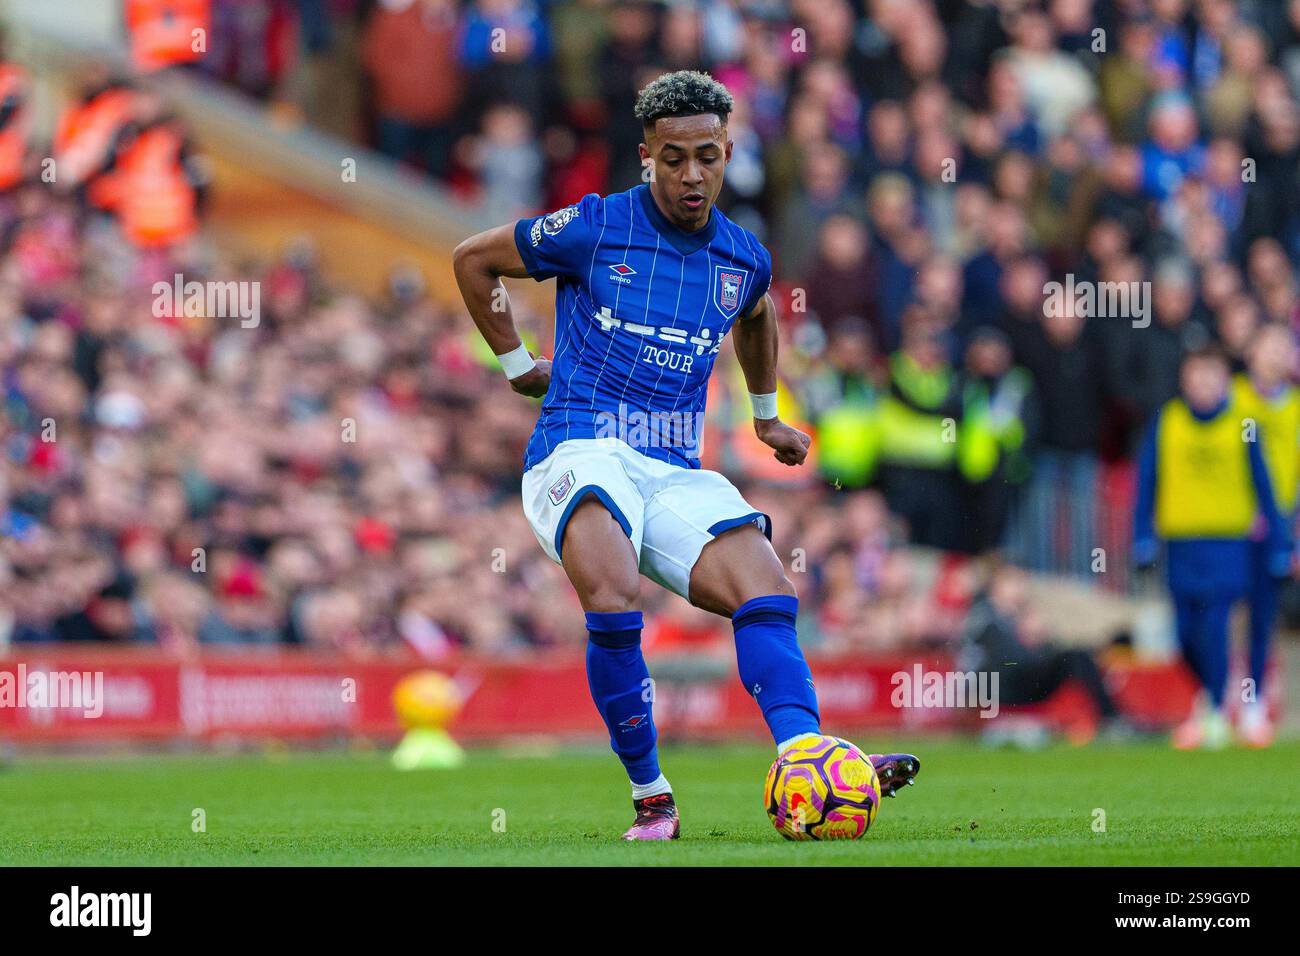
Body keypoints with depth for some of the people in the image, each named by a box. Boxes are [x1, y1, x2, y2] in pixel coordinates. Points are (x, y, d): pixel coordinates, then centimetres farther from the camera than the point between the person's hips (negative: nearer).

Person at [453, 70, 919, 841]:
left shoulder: (744, 259, 12)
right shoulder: (594, 229, -1)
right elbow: (474, 259, 13)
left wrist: (766, 416, 43)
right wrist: (517, 364, 16)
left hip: (676, 473, 5)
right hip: (580, 454, -5)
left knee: (768, 589, -21)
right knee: (614, 589, -34)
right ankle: (651, 796, -23)